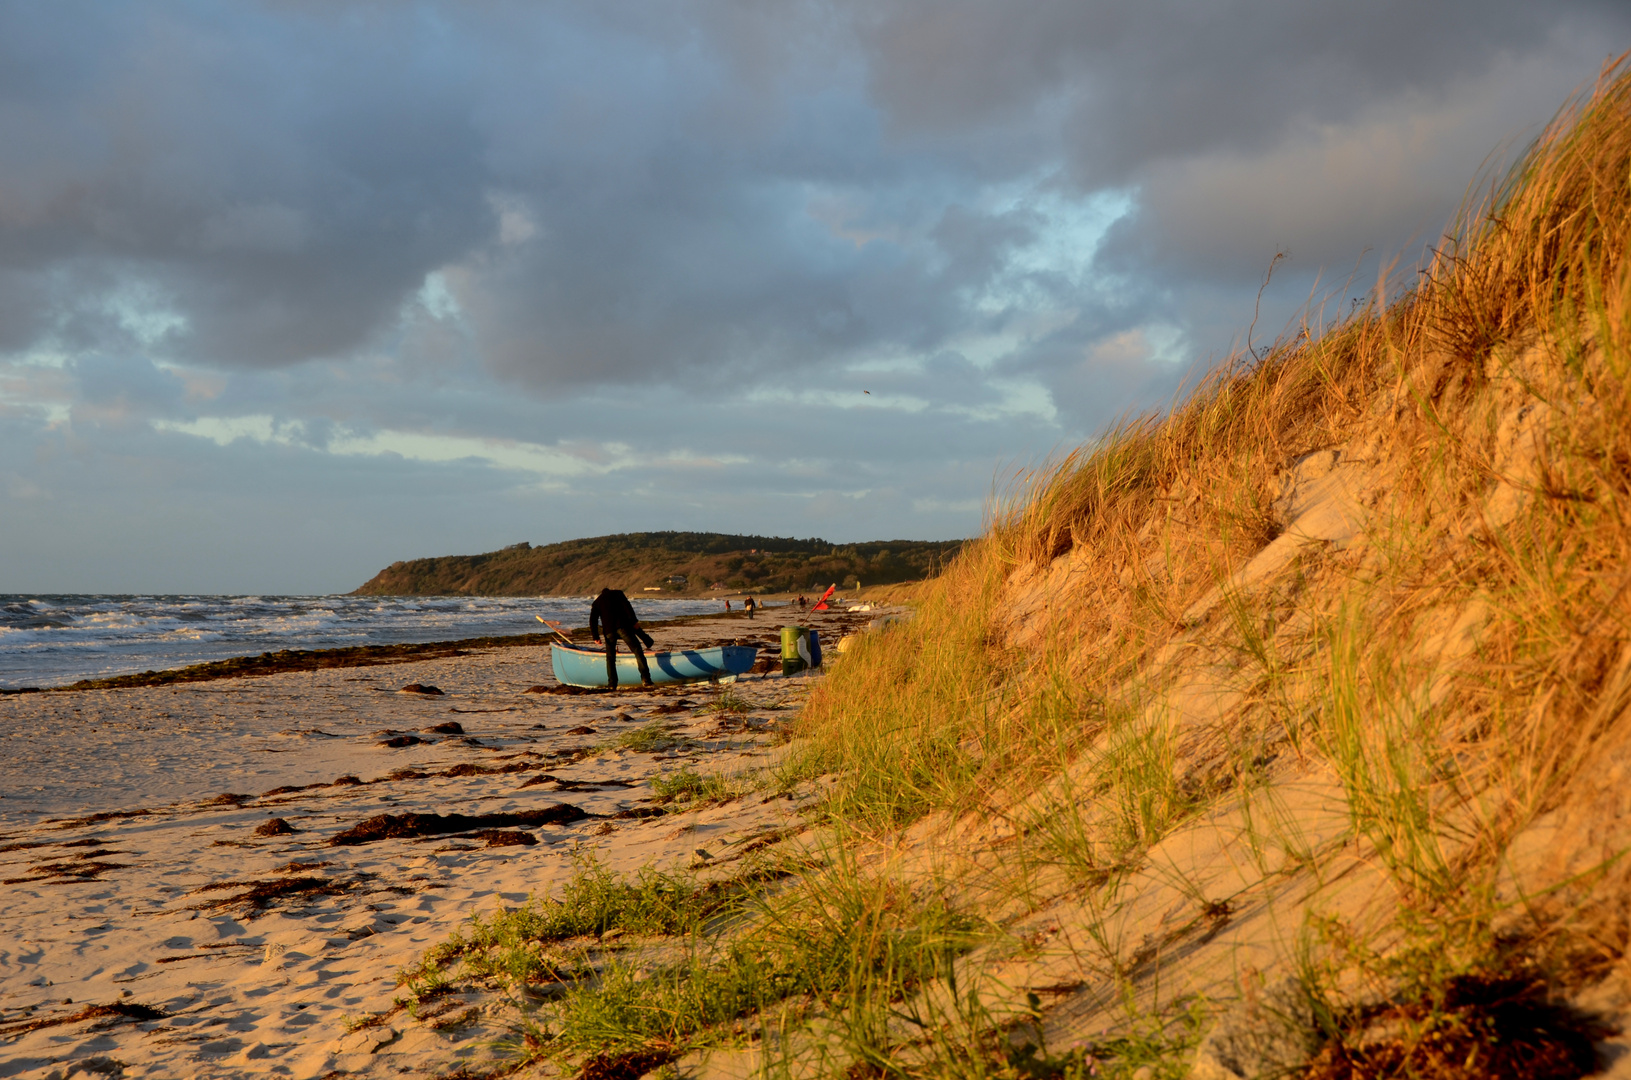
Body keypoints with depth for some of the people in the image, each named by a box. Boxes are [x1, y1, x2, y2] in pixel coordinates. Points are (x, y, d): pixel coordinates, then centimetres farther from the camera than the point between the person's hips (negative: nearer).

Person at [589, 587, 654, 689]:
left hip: (609, 629, 2)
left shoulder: (596, 602, 24)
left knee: (610, 656, 14)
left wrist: (595, 636, 7)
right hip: (623, 625, -2)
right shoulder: (617, 593, 19)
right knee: (637, 650, -2)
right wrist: (634, 621, -5)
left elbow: (593, 620, 11)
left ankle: (612, 683, 7)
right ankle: (645, 679, -14)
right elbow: (627, 606, 1)